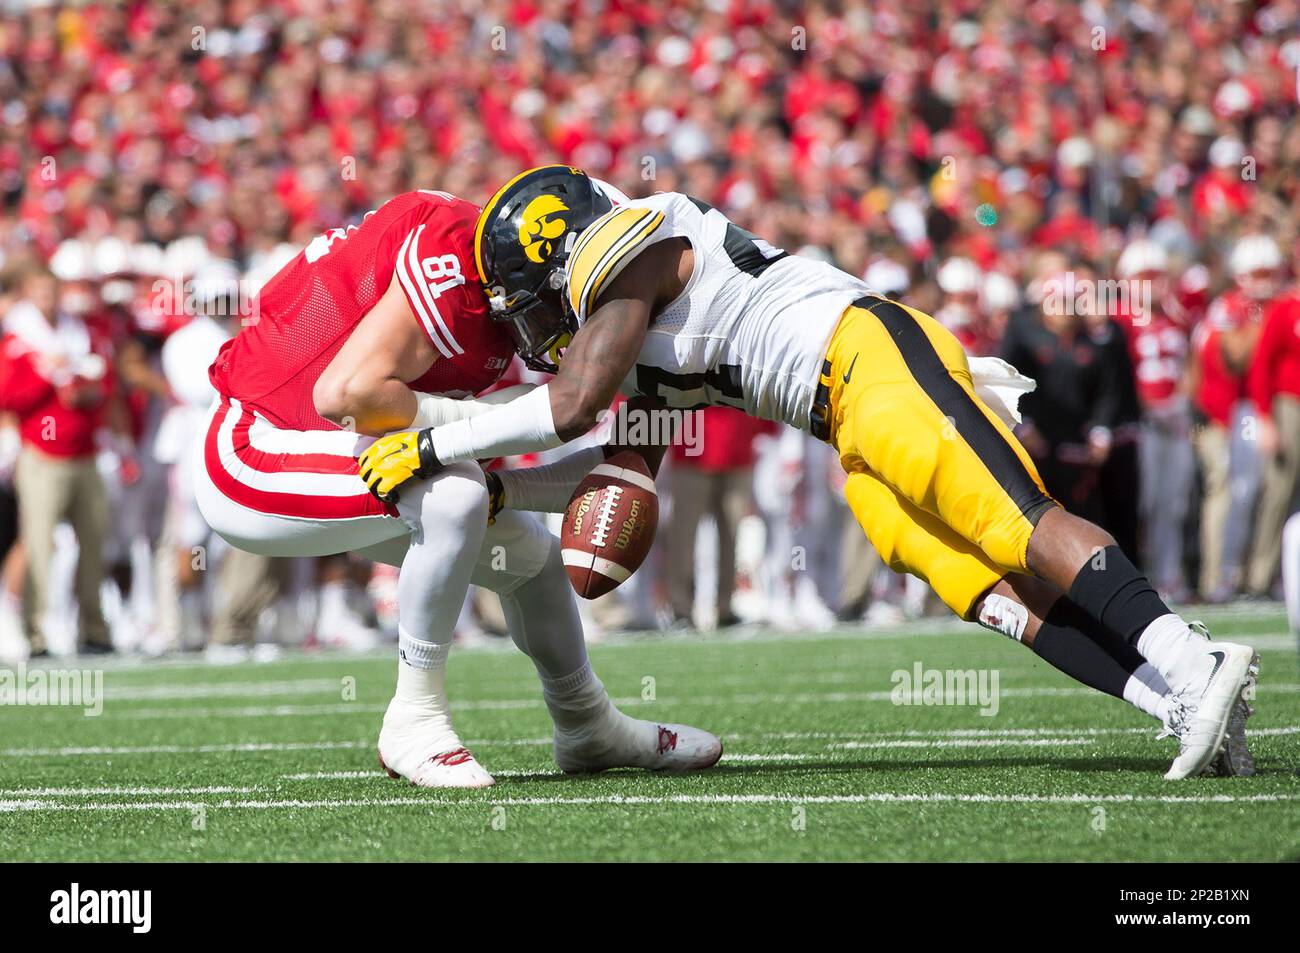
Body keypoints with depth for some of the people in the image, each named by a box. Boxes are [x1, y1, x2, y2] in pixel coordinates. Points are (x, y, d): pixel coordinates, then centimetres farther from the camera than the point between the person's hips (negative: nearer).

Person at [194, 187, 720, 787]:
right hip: (252, 463, -10)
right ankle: (415, 725, -15)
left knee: (527, 550, 14)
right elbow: (346, 392, -33)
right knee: (455, 494, -31)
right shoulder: (455, 269, -26)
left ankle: (589, 730, 36)